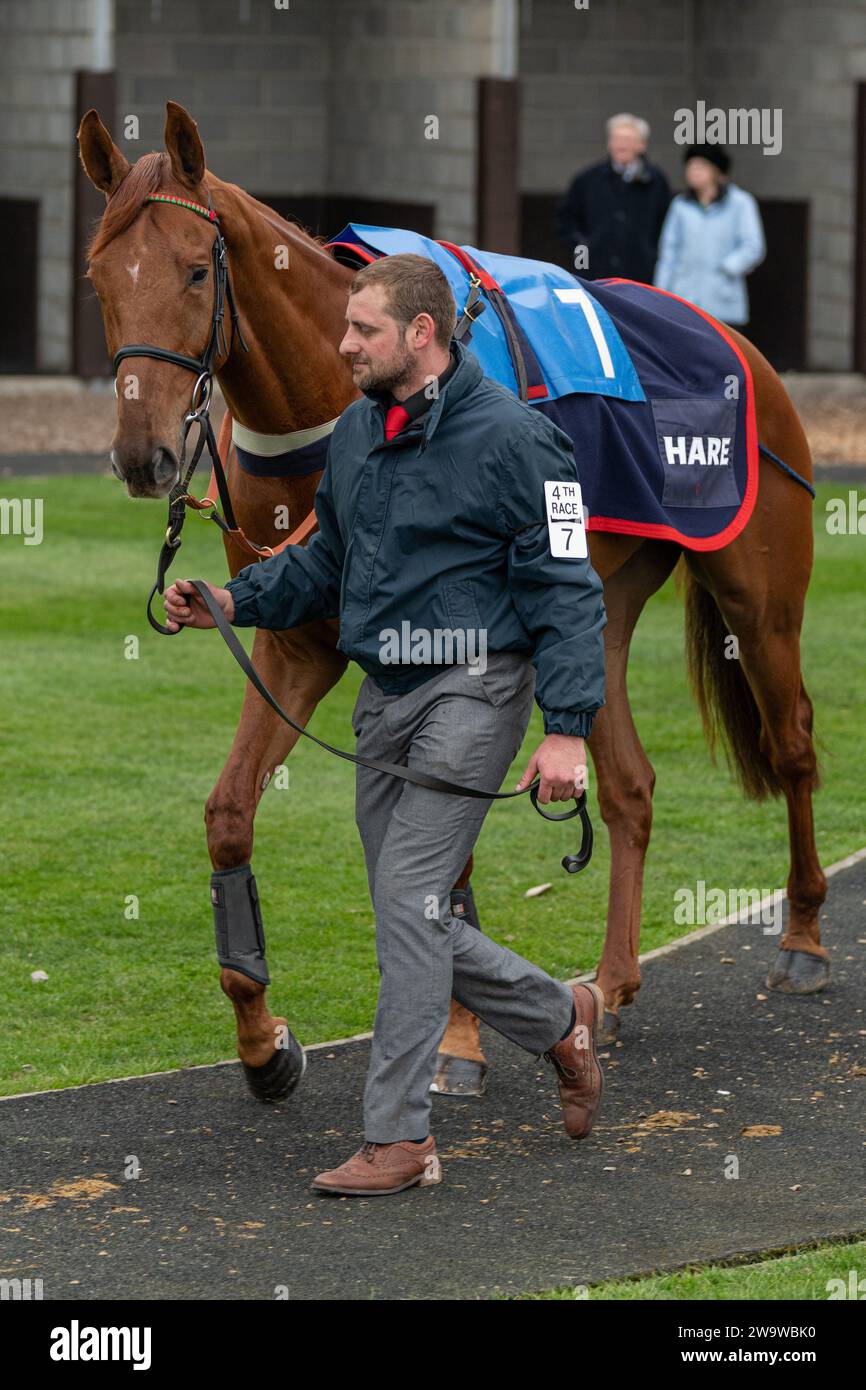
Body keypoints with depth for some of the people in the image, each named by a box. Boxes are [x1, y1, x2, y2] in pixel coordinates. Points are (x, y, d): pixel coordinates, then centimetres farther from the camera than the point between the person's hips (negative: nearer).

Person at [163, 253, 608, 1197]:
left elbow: (564, 589, -13)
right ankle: (561, 1020, 33)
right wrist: (235, 601, 3)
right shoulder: (355, 432, 10)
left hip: (471, 692, -8)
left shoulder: (511, 437, -13)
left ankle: (398, 1137, -8)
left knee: (409, 901, -13)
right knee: (409, 916, 11)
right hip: (383, 696, 8)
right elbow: (323, 562, 21)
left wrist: (567, 728, -20)